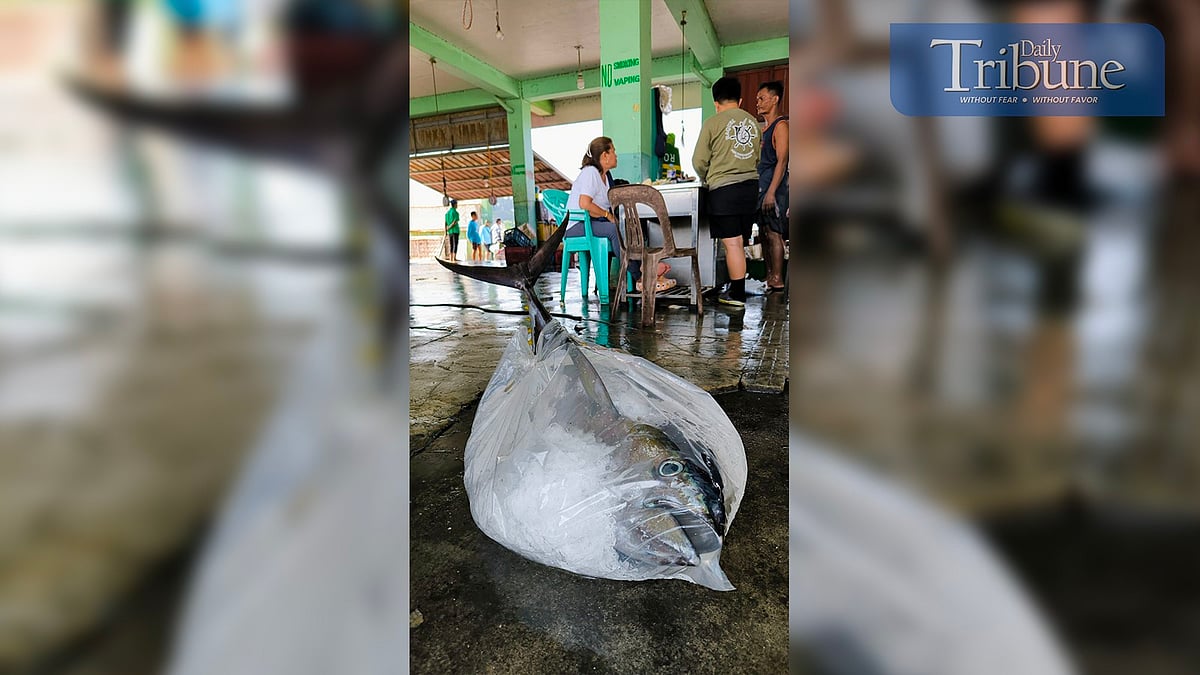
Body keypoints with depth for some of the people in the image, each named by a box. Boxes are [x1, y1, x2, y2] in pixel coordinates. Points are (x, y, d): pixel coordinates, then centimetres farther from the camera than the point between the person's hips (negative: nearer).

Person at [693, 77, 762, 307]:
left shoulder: (713, 123, -4)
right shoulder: (753, 122, 11)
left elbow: (699, 161, -2)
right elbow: (758, 157, 19)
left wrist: (705, 178, 16)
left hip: (724, 187, -5)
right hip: (751, 185, 6)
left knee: (732, 243, -4)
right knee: (739, 242, 11)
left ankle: (737, 294, 0)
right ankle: (736, 287, 18)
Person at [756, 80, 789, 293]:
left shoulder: (781, 125, -7)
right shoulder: (763, 127, 21)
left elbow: (782, 161, -15)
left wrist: (771, 192, -22)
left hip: (774, 187, -9)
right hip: (760, 186, 9)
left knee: (773, 233, -10)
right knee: (765, 233, 9)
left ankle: (777, 280, -7)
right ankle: (769, 276, 15)